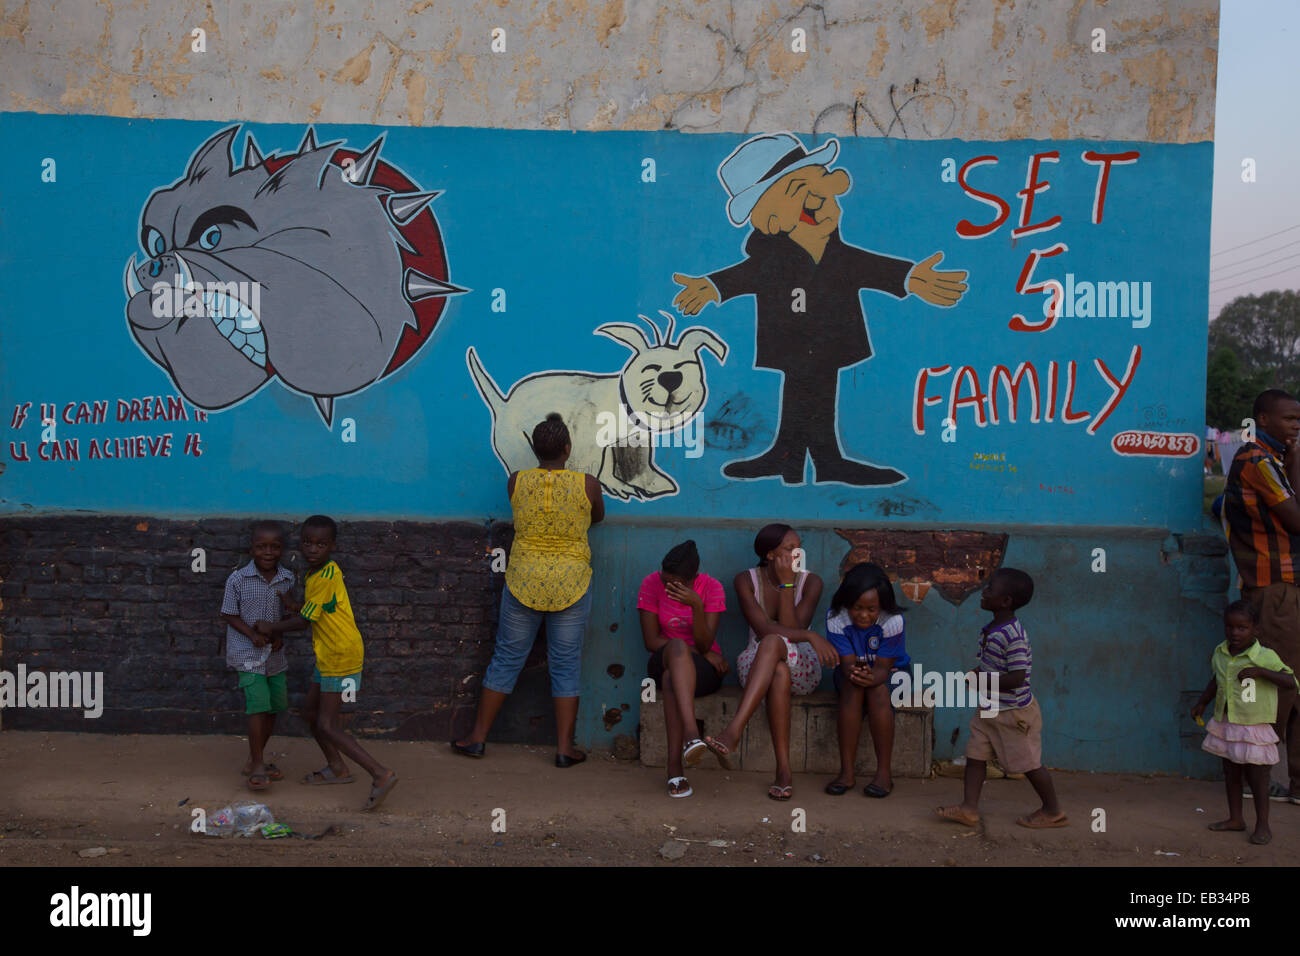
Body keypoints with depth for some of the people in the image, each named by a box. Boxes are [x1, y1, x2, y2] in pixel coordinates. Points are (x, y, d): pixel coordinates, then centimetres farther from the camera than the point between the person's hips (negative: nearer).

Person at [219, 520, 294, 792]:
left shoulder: (288, 579, 0)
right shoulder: (238, 579, -11)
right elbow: (229, 614, -5)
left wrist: (279, 635, -8)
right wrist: (252, 634, -18)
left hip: (275, 654, 5)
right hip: (247, 654, -5)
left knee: (274, 708, 12)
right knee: (258, 706, -14)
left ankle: (254, 760, 28)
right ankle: (257, 766, -3)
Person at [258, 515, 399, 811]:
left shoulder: (325, 577, -22)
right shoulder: (315, 573, 8)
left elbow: (304, 621, -16)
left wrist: (271, 628, -1)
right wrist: (294, 605, -4)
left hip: (341, 657, -10)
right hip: (328, 656, 10)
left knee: (327, 725, -7)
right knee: (310, 713, 19)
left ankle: (380, 774, -8)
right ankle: (336, 768, 34)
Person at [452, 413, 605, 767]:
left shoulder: (516, 481, -4)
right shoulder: (586, 483, -8)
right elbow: (597, 516, 11)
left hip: (524, 581, 1)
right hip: (571, 583, -1)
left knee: (506, 658, 11)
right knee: (566, 664, 7)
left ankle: (477, 737, 19)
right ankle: (565, 747, 11)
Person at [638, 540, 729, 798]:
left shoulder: (711, 587, -9)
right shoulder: (651, 583, -7)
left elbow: (705, 644, -16)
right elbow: (651, 641, -8)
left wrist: (696, 605, -32)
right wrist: (699, 652, -11)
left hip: (703, 669, 0)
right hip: (663, 663, 1)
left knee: (672, 678, -37)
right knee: (678, 647, -38)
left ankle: (675, 768, -42)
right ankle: (691, 733, -55)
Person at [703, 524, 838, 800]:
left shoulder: (810, 582, -4)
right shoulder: (746, 580, -4)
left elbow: (791, 629, -14)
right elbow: (763, 628, -17)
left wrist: (786, 585, -18)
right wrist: (811, 636, -26)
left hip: (801, 666, -1)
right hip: (757, 666, 1)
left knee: (772, 643, -37)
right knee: (779, 672, -39)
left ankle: (733, 733, -53)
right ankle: (784, 770, -45)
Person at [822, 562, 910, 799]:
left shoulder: (892, 620, -25)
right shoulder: (836, 617, -21)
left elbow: (883, 667, -26)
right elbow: (847, 663, -23)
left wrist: (872, 677, -51)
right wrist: (854, 672, -48)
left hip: (890, 674, -1)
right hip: (852, 673, 1)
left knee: (878, 690, -33)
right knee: (852, 687, -32)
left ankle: (884, 773, -25)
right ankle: (846, 772, -28)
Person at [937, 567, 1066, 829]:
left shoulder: (1013, 635, -26)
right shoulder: (990, 629, 4)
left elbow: (1017, 678, -30)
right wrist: (978, 675, -1)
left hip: (1014, 712, -9)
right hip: (989, 709, 9)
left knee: (1028, 762, 6)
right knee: (975, 754, 6)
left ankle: (1053, 811, 25)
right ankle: (969, 808, 12)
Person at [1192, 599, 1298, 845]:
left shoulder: (1264, 657, -15)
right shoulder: (1220, 654, 3)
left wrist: (1260, 672, -29)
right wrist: (1201, 703, 16)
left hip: (1253, 726, -6)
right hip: (1225, 724, 6)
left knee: (1256, 776, 1)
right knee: (1230, 773, 15)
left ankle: (1262, 825, 13)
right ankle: (1235, 818, 29)